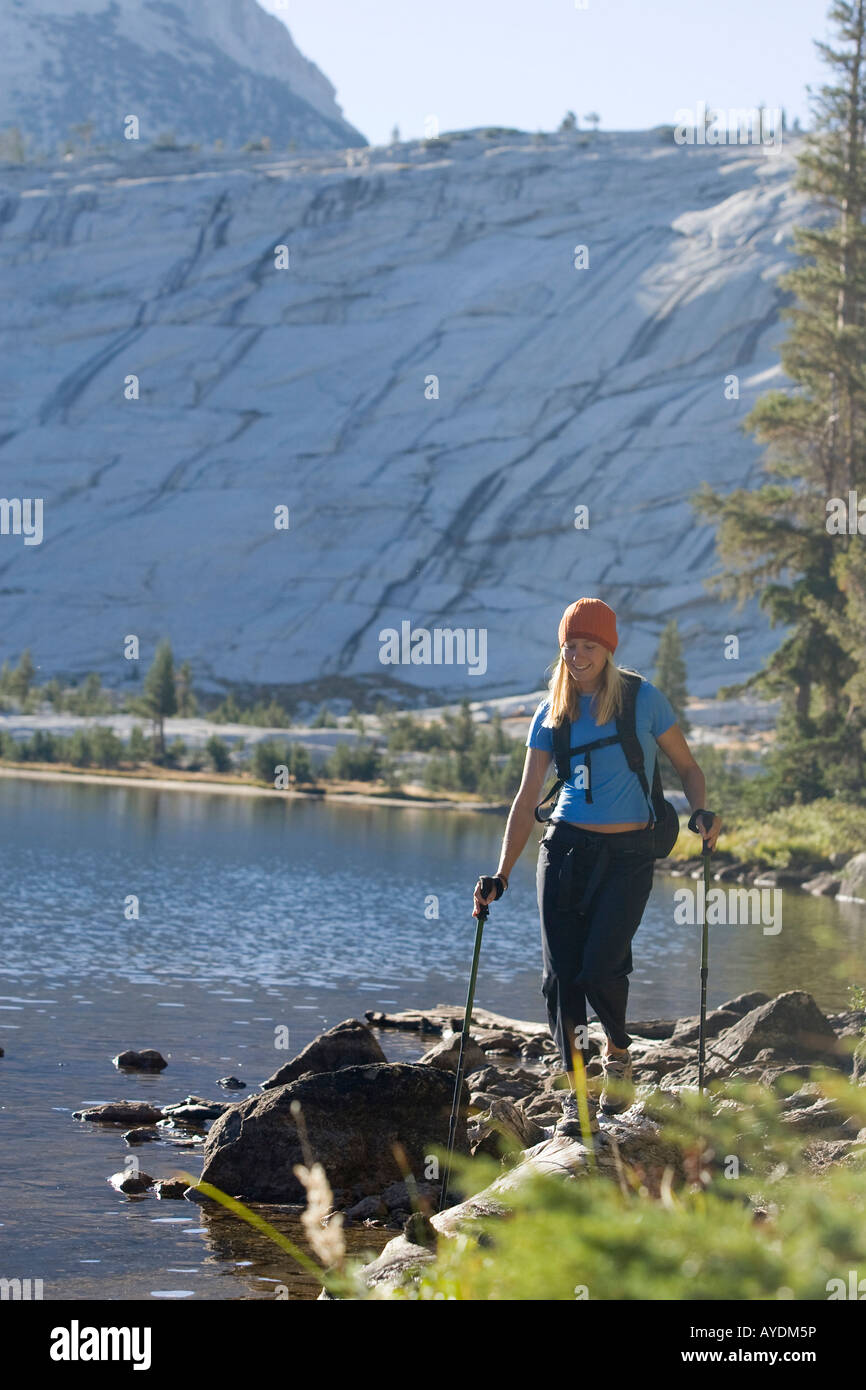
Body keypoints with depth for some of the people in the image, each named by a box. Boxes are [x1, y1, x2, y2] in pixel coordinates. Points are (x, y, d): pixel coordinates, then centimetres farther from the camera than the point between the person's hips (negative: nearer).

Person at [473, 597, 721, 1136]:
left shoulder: (644, 700, -1)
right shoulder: (552, 715, 6)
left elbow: (688, 768, 7)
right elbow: (527, 800, 6)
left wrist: (701, 811, -15)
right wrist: (501, 876, -1)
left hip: (628, 854, -3)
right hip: (565, 849, 3)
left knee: (600, 965, -16)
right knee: (561, 973, -4)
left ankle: (618, 1052, 15)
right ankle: (576, 1095, 7)